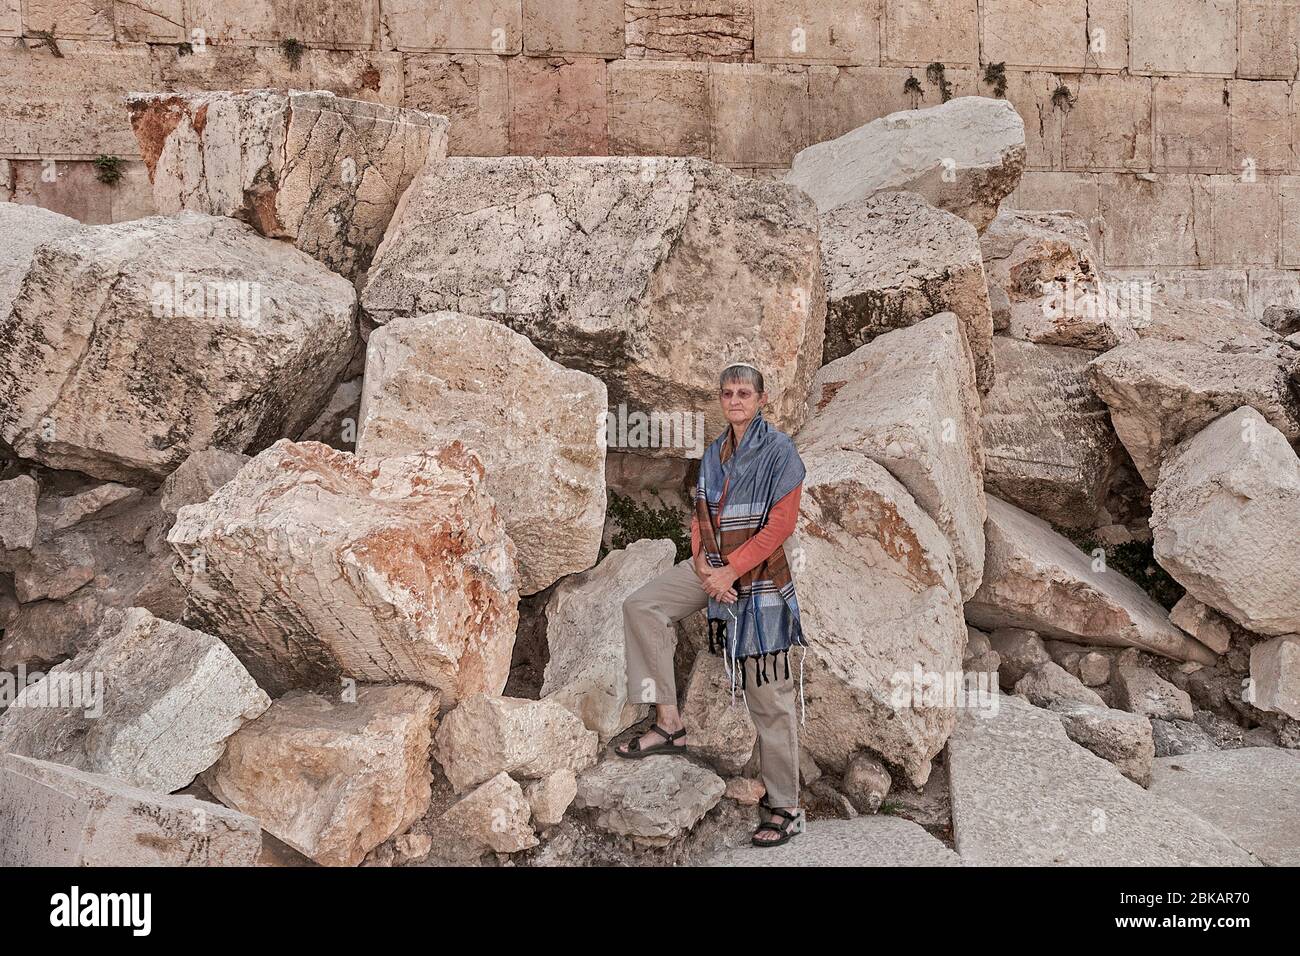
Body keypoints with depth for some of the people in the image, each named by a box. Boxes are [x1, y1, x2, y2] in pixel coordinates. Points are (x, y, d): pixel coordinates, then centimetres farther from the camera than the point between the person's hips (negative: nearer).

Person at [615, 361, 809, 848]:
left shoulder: (778, 448, -9)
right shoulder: (714, 453, 11)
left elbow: (781, 522, -15)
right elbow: (701, 515, 14)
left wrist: (731, 569, -18)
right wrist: (702, 561, -5)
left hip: (760, 576, -6)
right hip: (713, 567, 7)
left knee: (769, 695, -2)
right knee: (641, 606, -11)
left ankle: (786, 808, 8)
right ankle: (669, 722, -7)